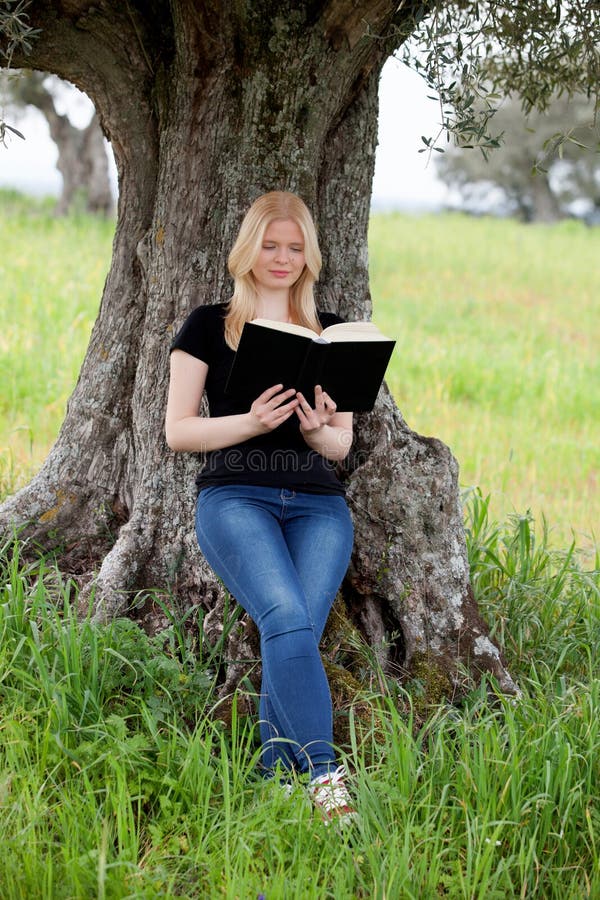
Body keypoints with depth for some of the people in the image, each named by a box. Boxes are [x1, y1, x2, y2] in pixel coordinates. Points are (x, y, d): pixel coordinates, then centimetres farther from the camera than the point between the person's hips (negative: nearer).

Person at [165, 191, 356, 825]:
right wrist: (253, 422, -11)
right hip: (235, 497, -3)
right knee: (286, 620, -28)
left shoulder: (331, 334, 18)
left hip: (318, 505, 3)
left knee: (296, 635, -20)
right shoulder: (208, 327, 11)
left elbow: (343, 445, 17)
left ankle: (274, 779, -7)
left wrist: (318, 430, -7)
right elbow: (177, 431, 5)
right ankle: (326, 777, -30)